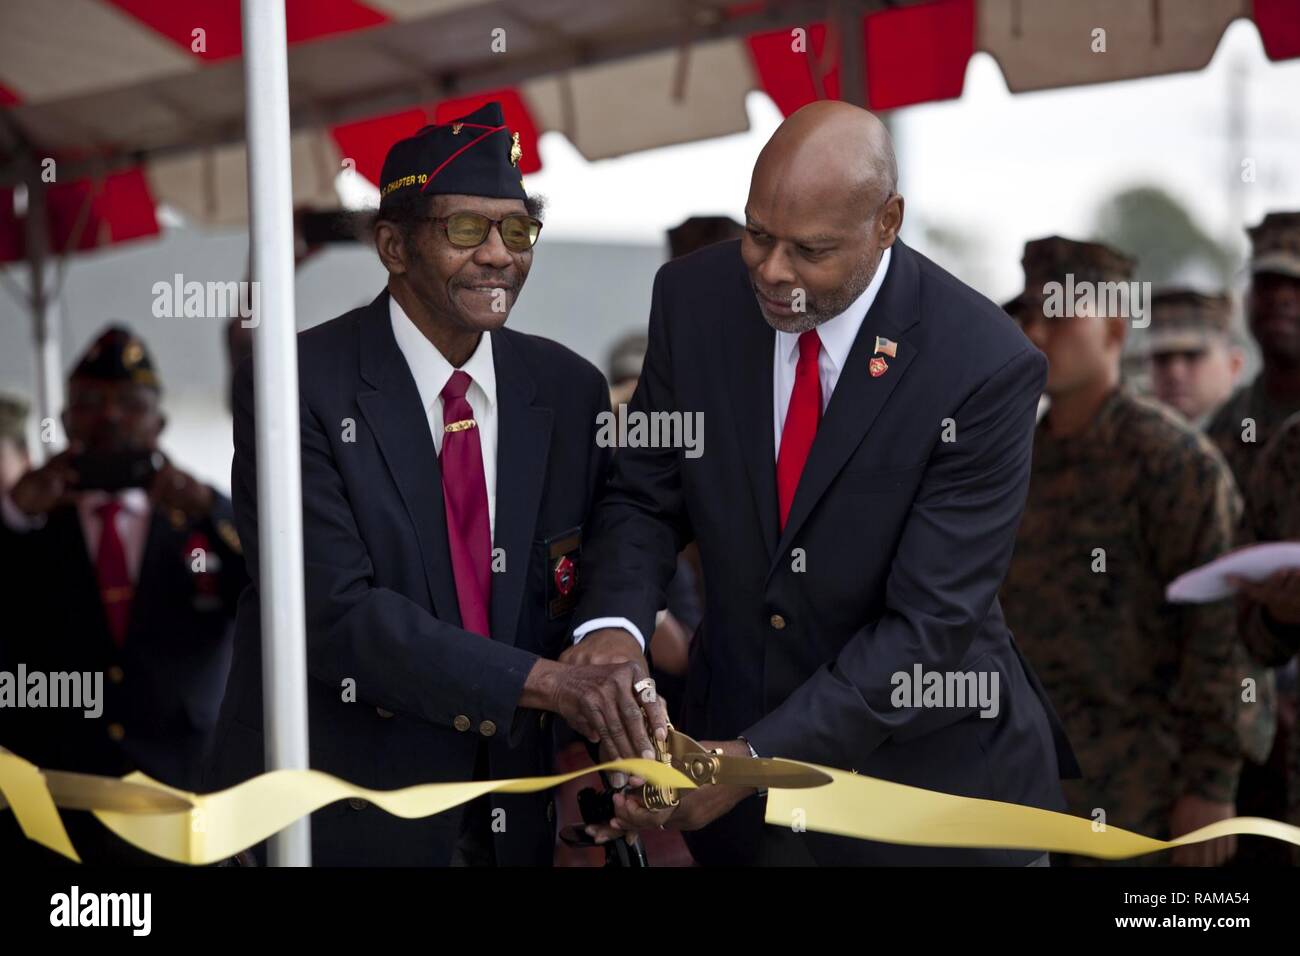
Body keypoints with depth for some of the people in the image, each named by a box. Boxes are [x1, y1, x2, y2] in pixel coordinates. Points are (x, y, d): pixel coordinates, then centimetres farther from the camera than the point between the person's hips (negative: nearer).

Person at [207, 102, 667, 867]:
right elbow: (336, 609, -21)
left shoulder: (570, 392, 3)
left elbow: (587, 589, 7)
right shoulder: (293, 389, -12)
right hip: (342, 822, -4)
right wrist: (548, 683, -28)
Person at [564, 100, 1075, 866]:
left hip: (928, 769, -3)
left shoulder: (984, 366, -22)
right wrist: (613, 623, -20)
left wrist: (756, 760, -28)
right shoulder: (696, 296, -9)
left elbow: (929, 623, -22)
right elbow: (645, 496, 1)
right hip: (738, 719, 3)